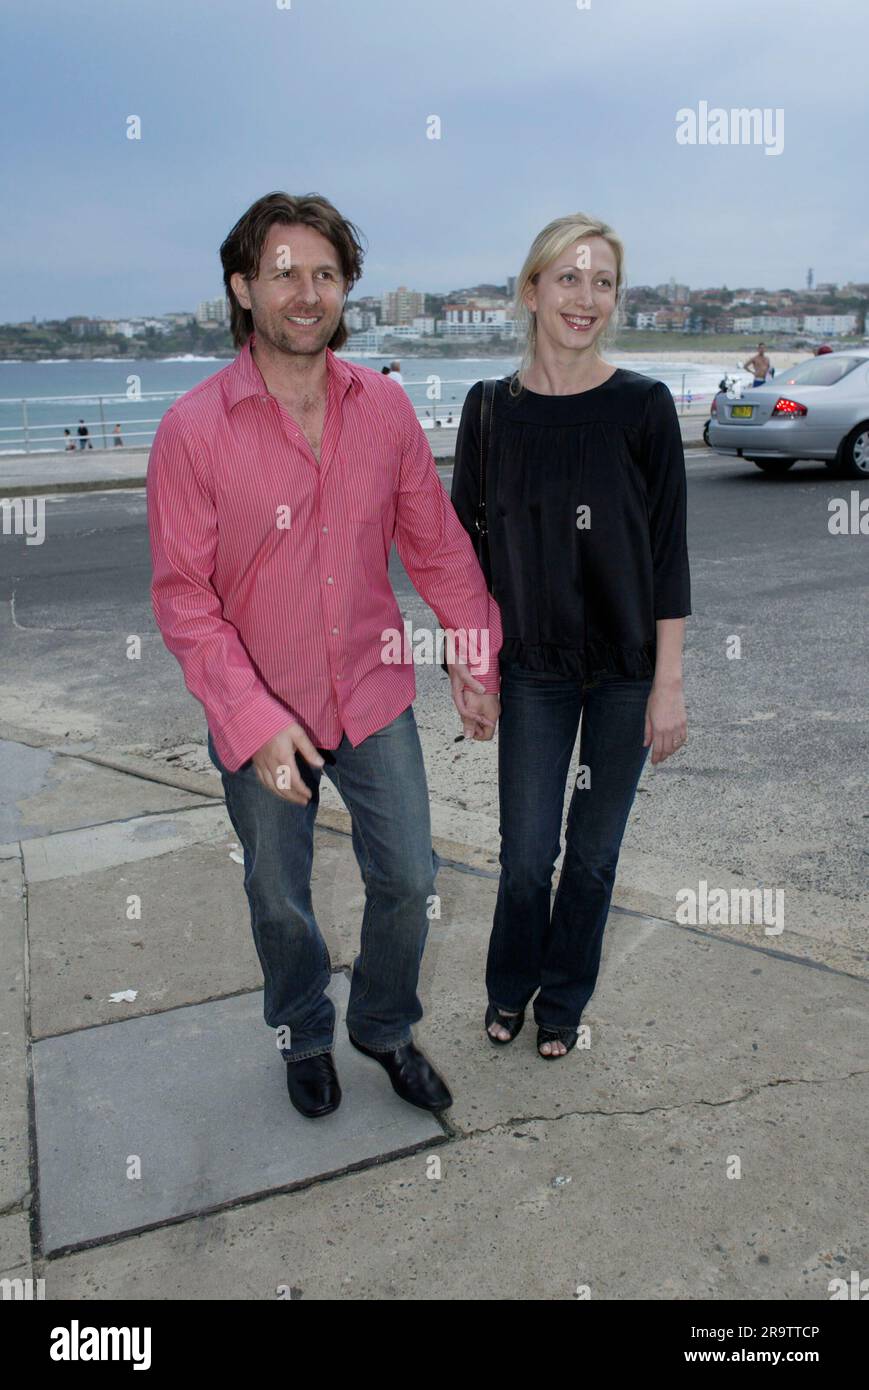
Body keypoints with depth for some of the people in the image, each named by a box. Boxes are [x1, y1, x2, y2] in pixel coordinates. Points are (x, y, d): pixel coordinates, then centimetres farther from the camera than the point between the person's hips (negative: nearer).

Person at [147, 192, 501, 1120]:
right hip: (260, 718, -2)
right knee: (280, 902, 16)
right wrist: (252, 719, -20)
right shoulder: (193, 430, -15)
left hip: (374, 699, 3)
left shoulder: (384, 407, -5)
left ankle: (385, 1027, 42)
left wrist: (475, 658, 6)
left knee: (408, 880, 13)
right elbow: (183, 597, -13)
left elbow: (436, 544, 4)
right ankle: (304, 1038, 46)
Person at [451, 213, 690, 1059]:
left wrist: (668, 681, -7)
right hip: (532, 667, 1)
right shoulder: (491, 409, -2)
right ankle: (509, 988, 36)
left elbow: (668, 551, -6)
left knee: (593, 852, 12)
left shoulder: (643, 406, -7)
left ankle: (561, 1002, 36)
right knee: (527, 852, 7)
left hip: (627, 669, 0)